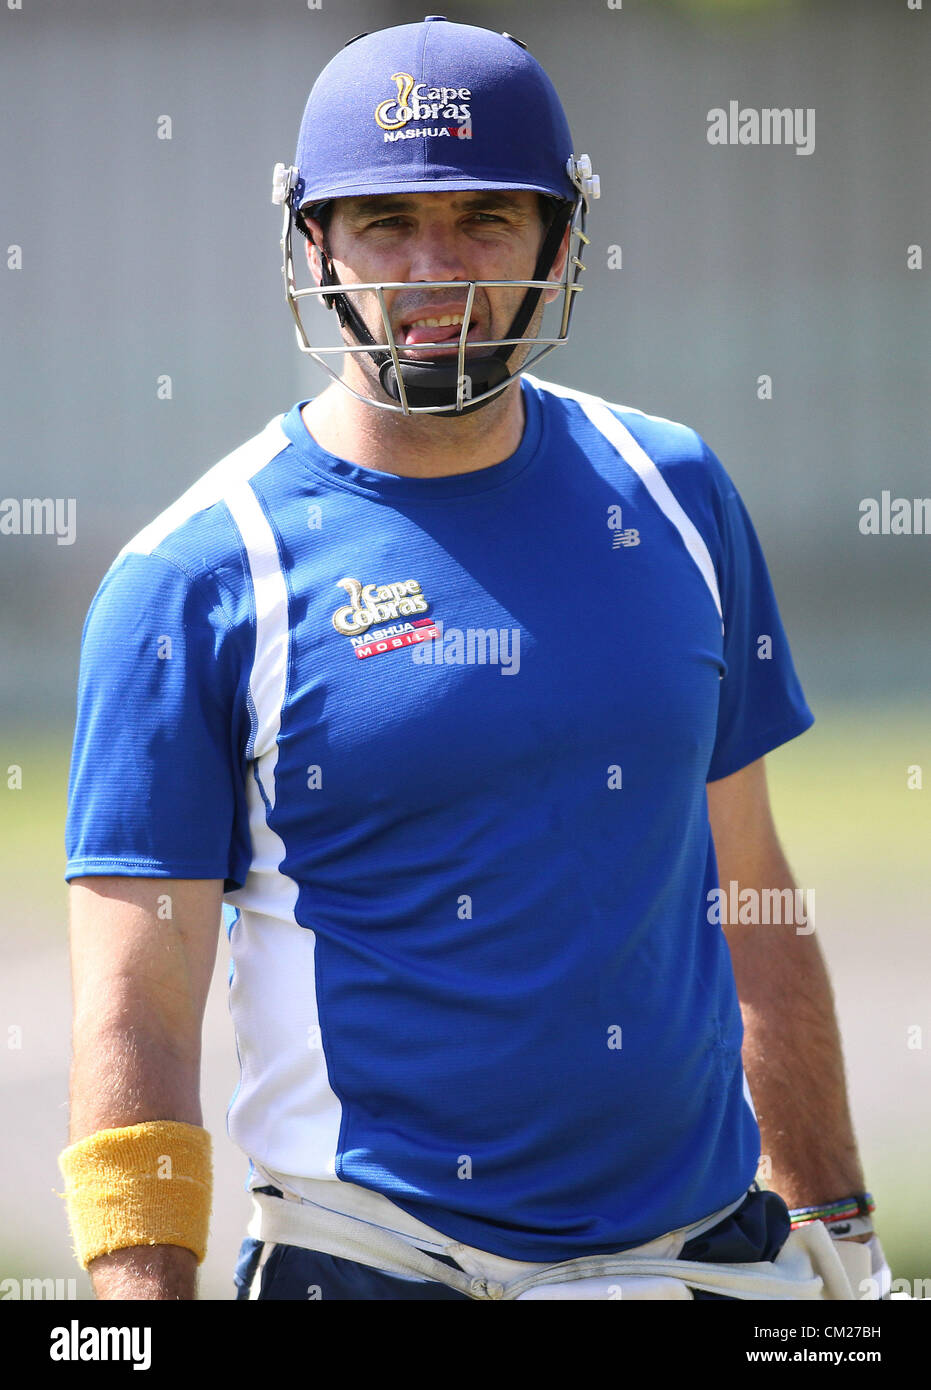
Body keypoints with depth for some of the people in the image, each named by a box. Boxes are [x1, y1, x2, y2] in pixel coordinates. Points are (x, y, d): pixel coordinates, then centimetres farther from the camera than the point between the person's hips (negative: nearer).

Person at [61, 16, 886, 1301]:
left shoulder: (672, 498, 8)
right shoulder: (199, 579, -6)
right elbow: (134, 1015, -9)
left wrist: (837, 1223, 14)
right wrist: (145, 1312, -18)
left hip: (709, 1244, 4)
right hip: (378, 1260, -4)